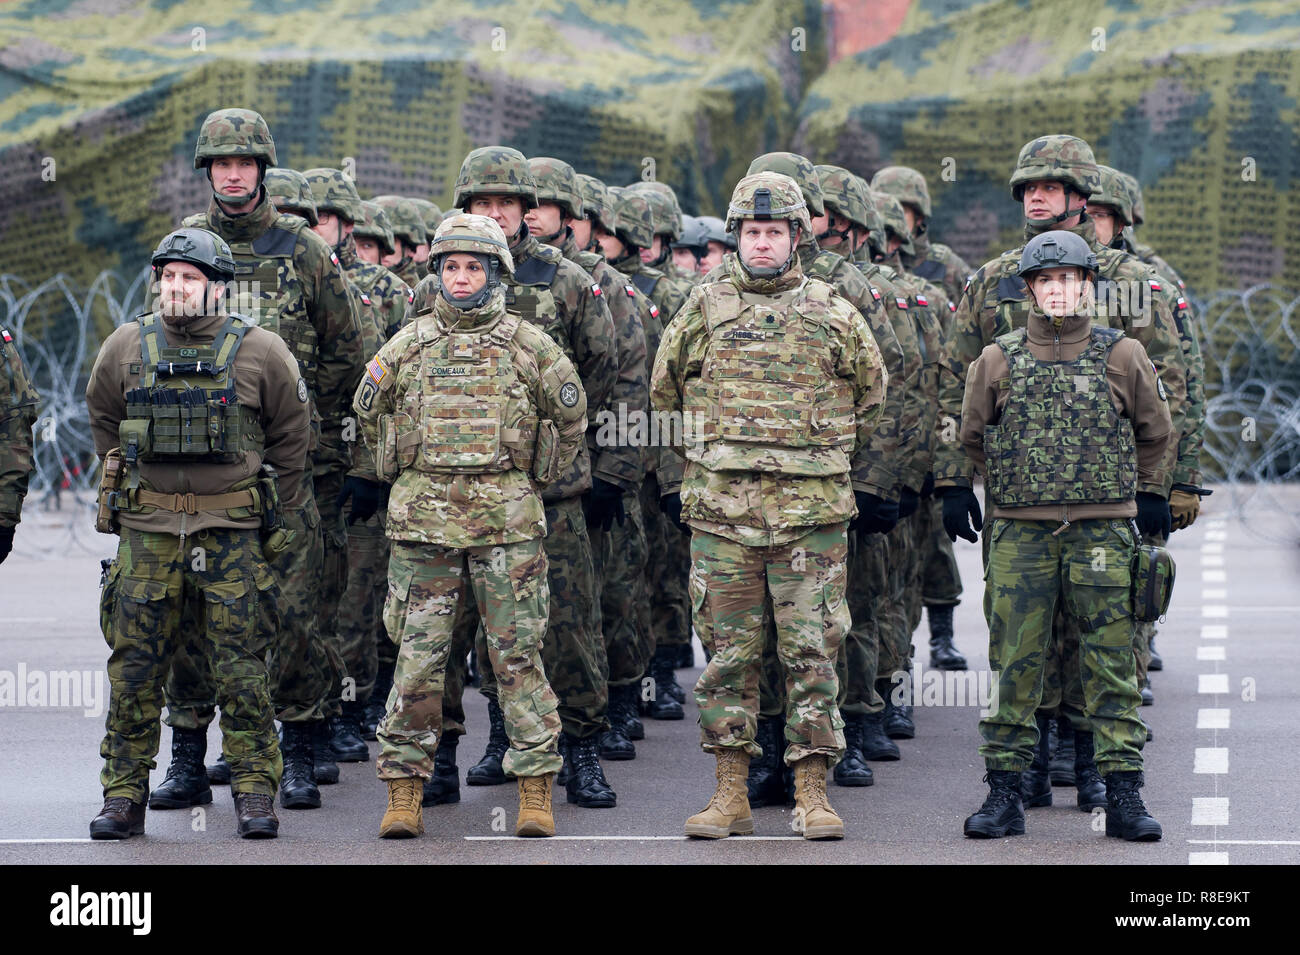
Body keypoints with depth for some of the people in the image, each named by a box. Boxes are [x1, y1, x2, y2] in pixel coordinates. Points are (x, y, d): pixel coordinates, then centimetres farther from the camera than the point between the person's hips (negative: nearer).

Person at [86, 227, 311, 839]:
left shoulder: (259, 351, -2)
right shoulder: (126, 347, 4)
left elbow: (292, 428, 10)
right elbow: (103, 418, 21)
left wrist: (277, 506, 11)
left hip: (231, 530, -2)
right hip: (147, 530, 2)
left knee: (239, 665, -1)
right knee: (134, 665, 2)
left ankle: (254, 791, 6)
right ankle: (123, 795, 9)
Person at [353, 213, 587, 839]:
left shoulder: (528, 345, 4)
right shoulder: (408, 345, 7)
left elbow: (571, 412, 15)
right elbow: (368, 410, 21)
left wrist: (540, 476, 15)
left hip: (507, 520, -1)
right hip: (424, 521, 1)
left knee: (518, 655, 0)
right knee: (417, 656, 1)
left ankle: (535, 792, 4)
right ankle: (403, 792, 5)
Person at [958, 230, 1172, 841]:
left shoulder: (1122, 355, 4)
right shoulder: (997, 361, 6)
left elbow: (1155, 430, 17)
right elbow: (974, 436, 20)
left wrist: (1148, 493, 18)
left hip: (1103, 530, -1)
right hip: (1021, 532, 1)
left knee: (1111, 666, -1)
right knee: (1015, 665, 2)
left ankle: (1123, 796, 3)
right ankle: (1004, 793, 8)